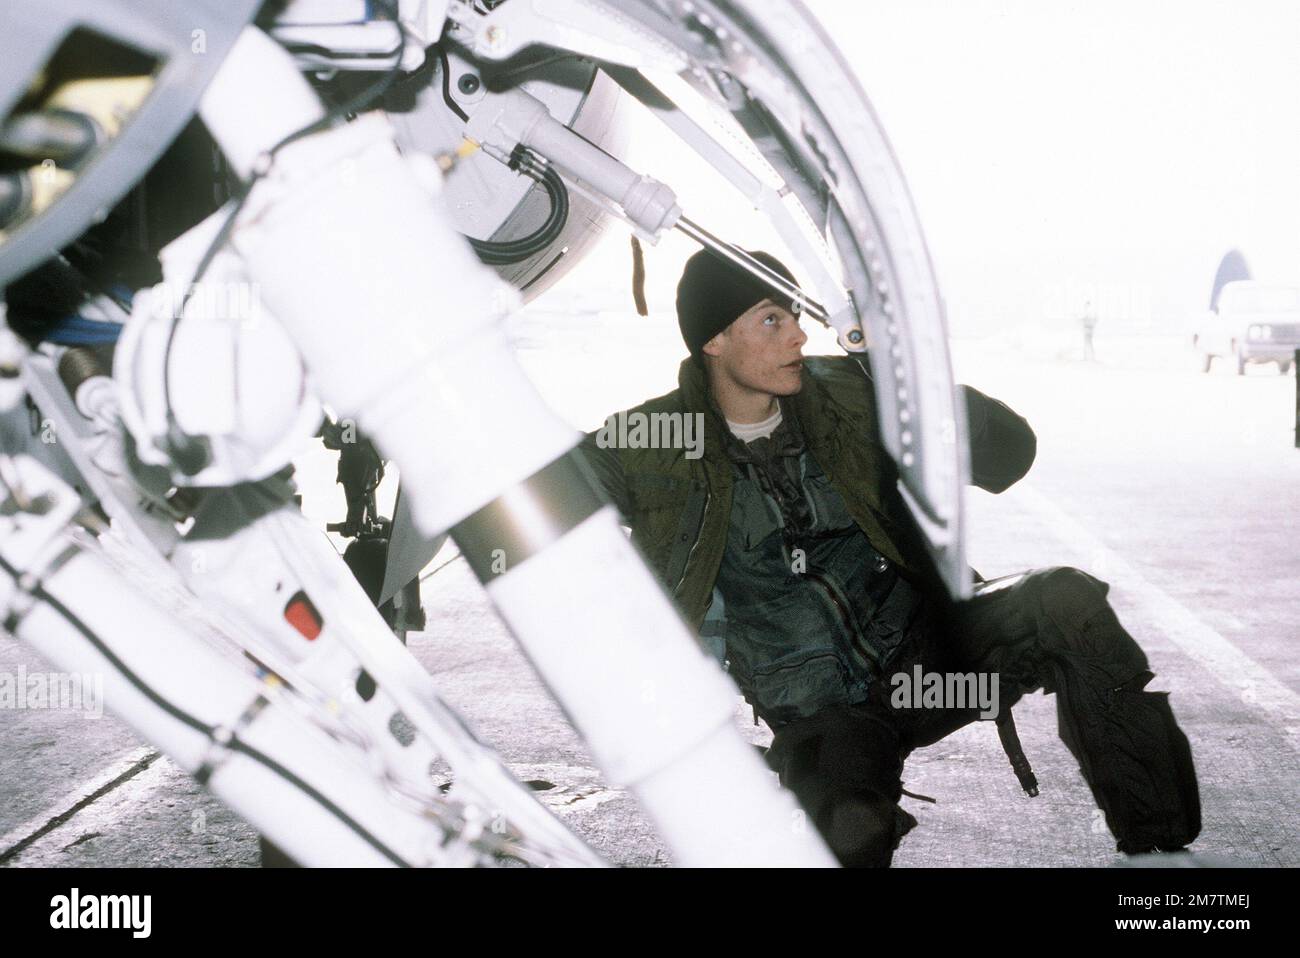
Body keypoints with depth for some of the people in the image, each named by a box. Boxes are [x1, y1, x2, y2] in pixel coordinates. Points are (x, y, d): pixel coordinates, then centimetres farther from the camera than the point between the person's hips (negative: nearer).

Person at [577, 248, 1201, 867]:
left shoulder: (846, 394, 1)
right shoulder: (649, 448, -7)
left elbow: (1008, 455, 1)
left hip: (925, 647, 3)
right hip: (821, 717, -3)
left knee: (1066, 602, -24)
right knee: (846, 831, -36)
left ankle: (1161, 845, -12)